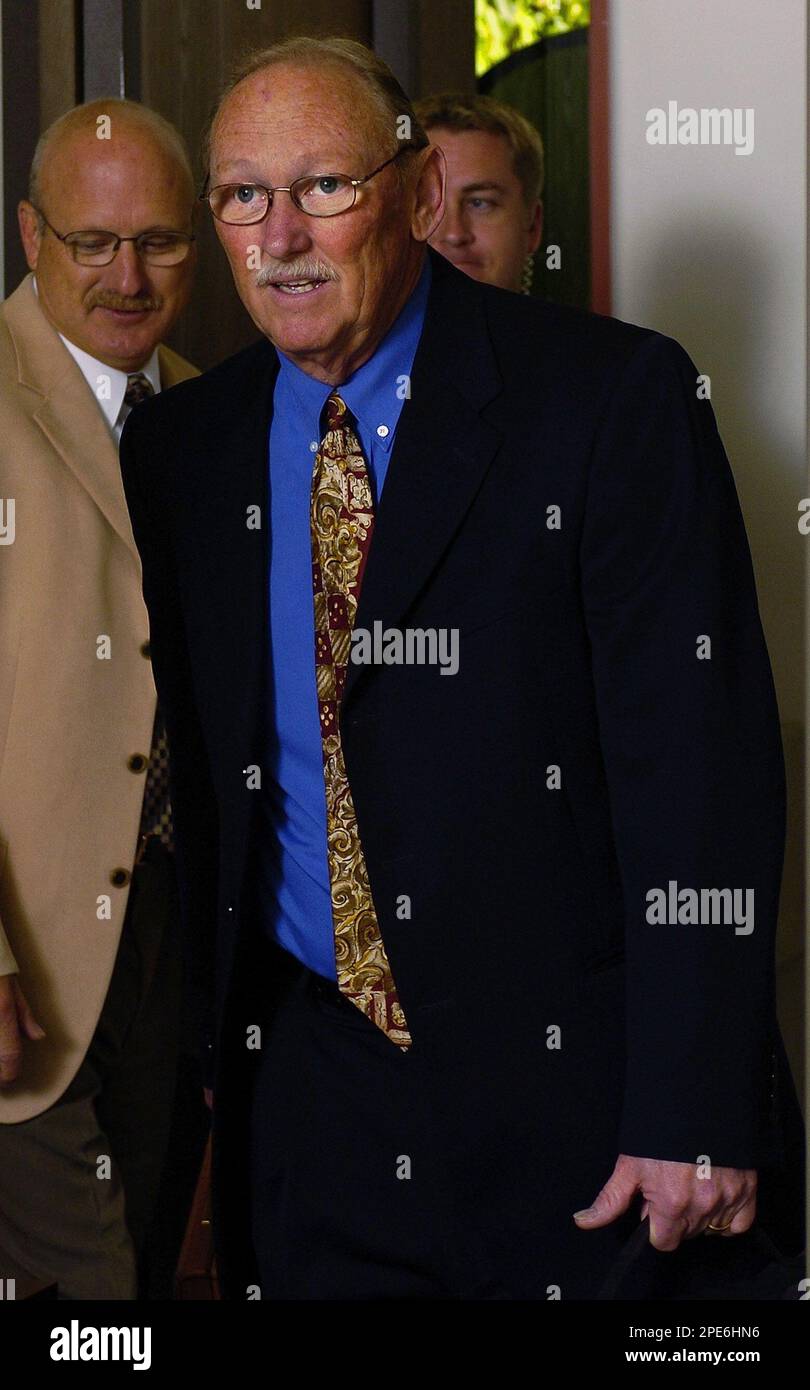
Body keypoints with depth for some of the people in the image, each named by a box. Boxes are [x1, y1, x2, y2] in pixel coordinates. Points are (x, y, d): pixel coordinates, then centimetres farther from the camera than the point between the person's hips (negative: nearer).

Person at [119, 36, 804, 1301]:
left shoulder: (614, 398, -9)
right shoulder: (177, 450, 6)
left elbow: (700, 763, -13)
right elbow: (190, 773, 12)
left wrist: (694, 1112, -17)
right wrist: (208, 1050, 7)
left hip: (571, 1075, -3)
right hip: (304, 1090, 4)